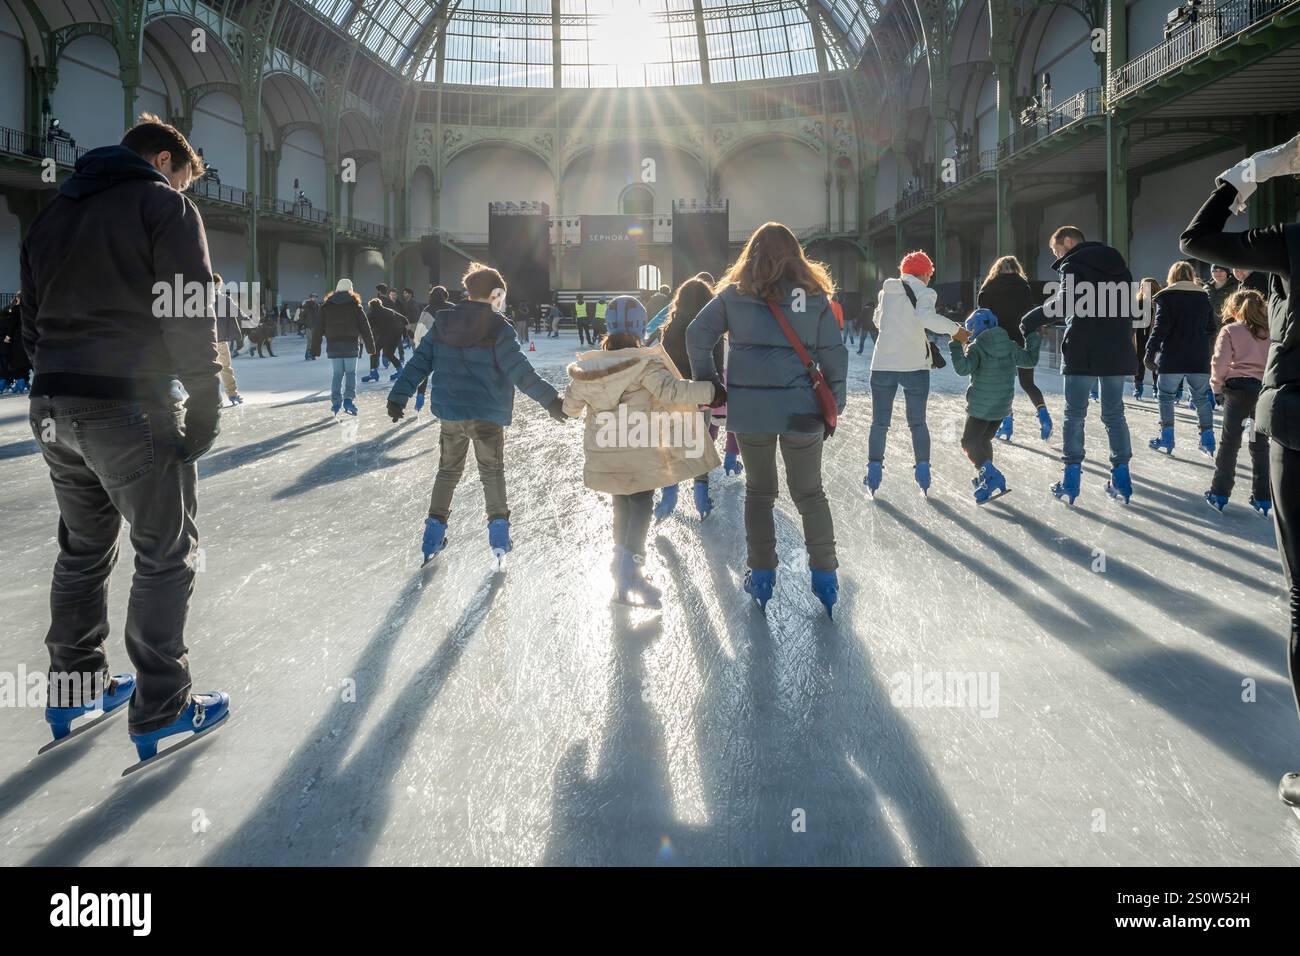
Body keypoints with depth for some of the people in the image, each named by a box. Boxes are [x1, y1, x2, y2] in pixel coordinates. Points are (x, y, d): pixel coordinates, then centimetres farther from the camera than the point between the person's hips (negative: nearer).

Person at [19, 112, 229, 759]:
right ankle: (160, 711, 6)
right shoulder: (163, 205, -3)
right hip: (132, 410, -7)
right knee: (166, 554, 2)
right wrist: (205, 407, -10)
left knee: (84, 548, 19)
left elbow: (34, 322, 19)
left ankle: (75, 688, 28)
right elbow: (190, 316, -13)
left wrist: (61, 384, 20)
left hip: (55, 411, 7)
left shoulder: (53, 214, 19)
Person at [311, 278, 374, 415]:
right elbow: (365, 328, 1)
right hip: (350, 346, -2)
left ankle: (336, 402, 5)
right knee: (350, 372, 7)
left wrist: (315, 348, 11)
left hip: (333, 346, 2)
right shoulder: (355, 306, 1)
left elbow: (319, 328, 6)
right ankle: (349, 400, -5)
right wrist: (371, 347, 6)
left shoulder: (327, 306, 6)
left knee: (336, 374, 8)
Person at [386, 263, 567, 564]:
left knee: (448, 470, 19)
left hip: (449, 413, 4)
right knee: (493, 471, 13)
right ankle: (498, 531, 8)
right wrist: (551, 401, -13)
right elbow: (521, 372, -17)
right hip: (488, 415, -4)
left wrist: (398, 397, 9)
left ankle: (434, 531, 18)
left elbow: (419, 363, 3)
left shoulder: (442, 323, 2)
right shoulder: (499, 329, -12)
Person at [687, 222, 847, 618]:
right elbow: (834, 355, 2)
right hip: (801, 408, 0)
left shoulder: (735, 292, 2)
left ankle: (761, 576, 18)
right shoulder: (814, 295, 2)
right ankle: (825, 576, 14)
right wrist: (834, 408, 10)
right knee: (810, 493, 13)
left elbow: (697, 336, 0)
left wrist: (707, 382, 11)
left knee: (759, 490, 16)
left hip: (748, 407, 0)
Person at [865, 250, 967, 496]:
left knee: (879, 422, 11)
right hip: (914, 366, -3)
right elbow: (926, 316, -25)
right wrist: (955, 329, -17)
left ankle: (874, 471, 8)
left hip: (882, 365, 3)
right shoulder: (922, 292, -5)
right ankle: (923, 471, 10)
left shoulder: (886, 291, 10)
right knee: (917, 422, 11)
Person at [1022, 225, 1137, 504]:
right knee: (1114, 413, 13)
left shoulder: (1072, 264, -6)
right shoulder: (1118, 264, 17)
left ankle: (1072, 479, 2)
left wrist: (1031, 321, -21)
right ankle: (1121, 477, 10)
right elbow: (1127, 308, 21)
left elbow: (1066, 302, -24)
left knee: (1075, 414, 3)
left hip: (1082, 354, -6)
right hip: (1118, 353, 6)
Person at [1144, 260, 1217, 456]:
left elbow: (1160, 327, -11)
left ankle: (1166, 439, 3)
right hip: (1199, 359, 4)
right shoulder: (1203, 297, 11)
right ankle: (1208, 440, 7)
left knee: (1165, 396, 8)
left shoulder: (1165, 296, -3)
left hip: (1172, 359, -4)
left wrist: (1150, 351, -6)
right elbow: (1211, 329, 15)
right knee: (1202, 398, 12)